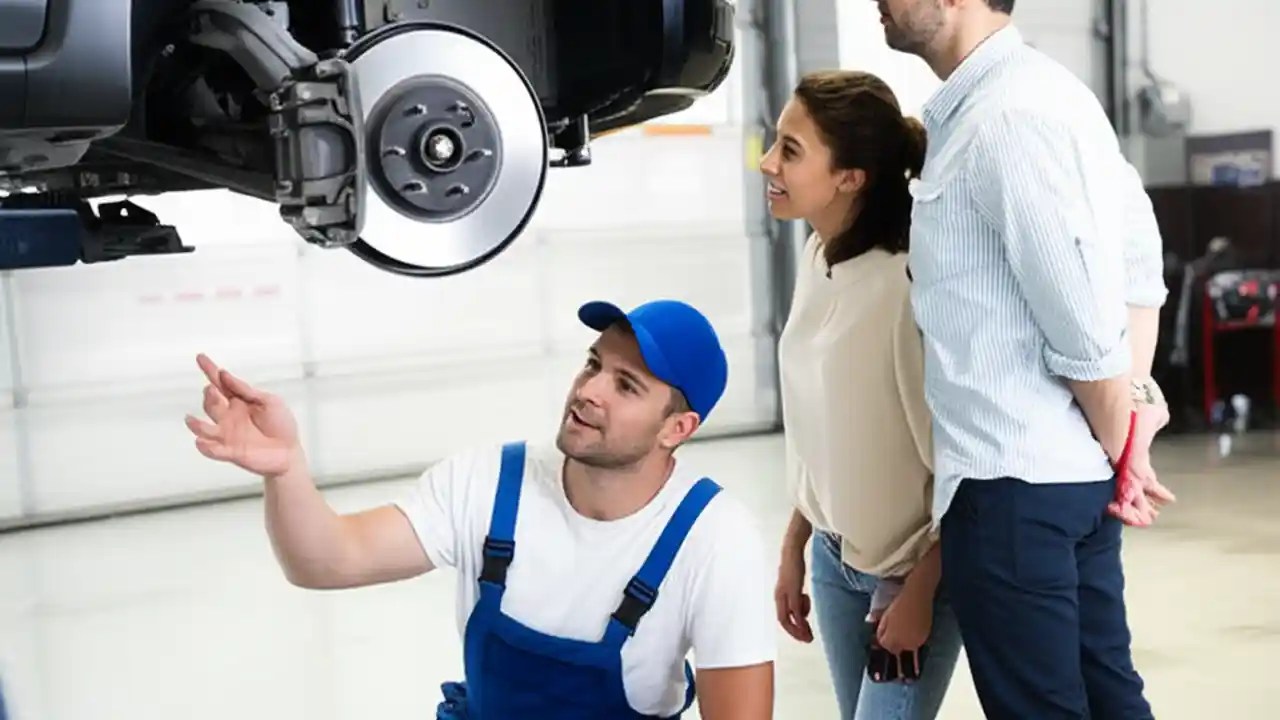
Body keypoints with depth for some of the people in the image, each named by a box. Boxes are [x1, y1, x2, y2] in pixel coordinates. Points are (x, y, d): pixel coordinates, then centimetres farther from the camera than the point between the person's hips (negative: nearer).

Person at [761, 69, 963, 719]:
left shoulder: (908, 282, -25)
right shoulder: (815, 258, -2)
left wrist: (920, 590, -15)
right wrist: (793, 547, 10)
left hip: (912, 565, -7)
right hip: (836, 555, 7)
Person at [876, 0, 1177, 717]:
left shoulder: (1005, 118, -18)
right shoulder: (1035, 90, 12)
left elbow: (1085, 323, -19)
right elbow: (1140, 264, 12)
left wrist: (1120, 449, -4)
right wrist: (1134, 421, 6)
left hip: (1013, 481, -10)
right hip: (1075, 472, 10)